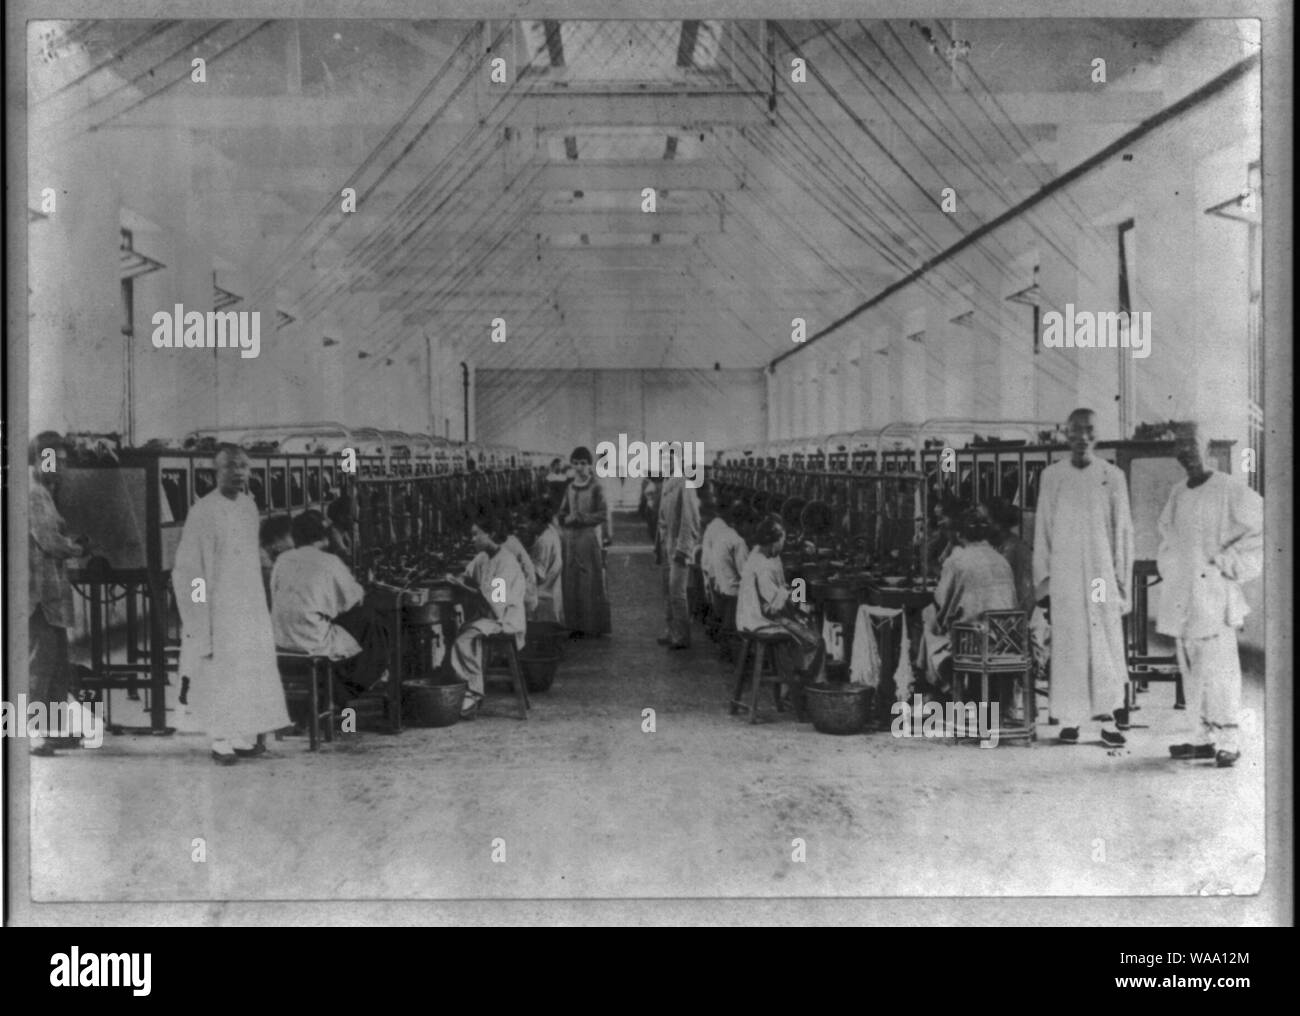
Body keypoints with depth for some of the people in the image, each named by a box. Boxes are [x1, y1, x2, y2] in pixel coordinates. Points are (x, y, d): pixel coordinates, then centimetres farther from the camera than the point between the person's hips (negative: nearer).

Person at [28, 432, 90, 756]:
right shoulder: (33, 493, -11)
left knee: (58, 666, 13)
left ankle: (57, 731, 19)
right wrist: (78, 547, 0)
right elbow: (49, 541, -17)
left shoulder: (45, 493, 21)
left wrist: (70, 544, 1)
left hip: (52, 595, 10)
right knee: (40, 664, -9)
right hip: (39, 593, -10)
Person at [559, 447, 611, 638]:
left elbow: (602, 515, -7)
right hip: (571, 538, 5)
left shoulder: (595, 488, -3)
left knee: (591, 582, -5)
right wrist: (567, 519, -8)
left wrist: (581, 518, -16)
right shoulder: (569, 488, 12)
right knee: (572, 583, 2)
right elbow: (562, 514, 14)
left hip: (590, 538, -5)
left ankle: (595, 625, 1)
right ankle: (576, 625, 7)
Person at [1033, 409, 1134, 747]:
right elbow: (1042, 529, 7)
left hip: (1102, 573, 0)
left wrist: (1122, 578, 2)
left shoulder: (1112, 476, 4)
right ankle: (1070, 720, 5)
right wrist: (1042, 577, 3)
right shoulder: (1052, 476, 5)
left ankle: (1106, 717, 5)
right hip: (1064, 575, 0)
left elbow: (1123, 530, 6)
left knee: (1106, 645, 0)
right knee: (1068, 646, 0)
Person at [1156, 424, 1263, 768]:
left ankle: (1228, 742, 0)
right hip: (1180, 595, 7)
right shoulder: (1177, 494, 13)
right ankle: (1202, 738, 17)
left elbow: (1264, 527, -9)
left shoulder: (1230, 491, -7)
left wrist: (1229, 562, -9)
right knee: (1191, 671, 9)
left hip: (1214, 594, -6)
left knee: (1218, 670, -7)